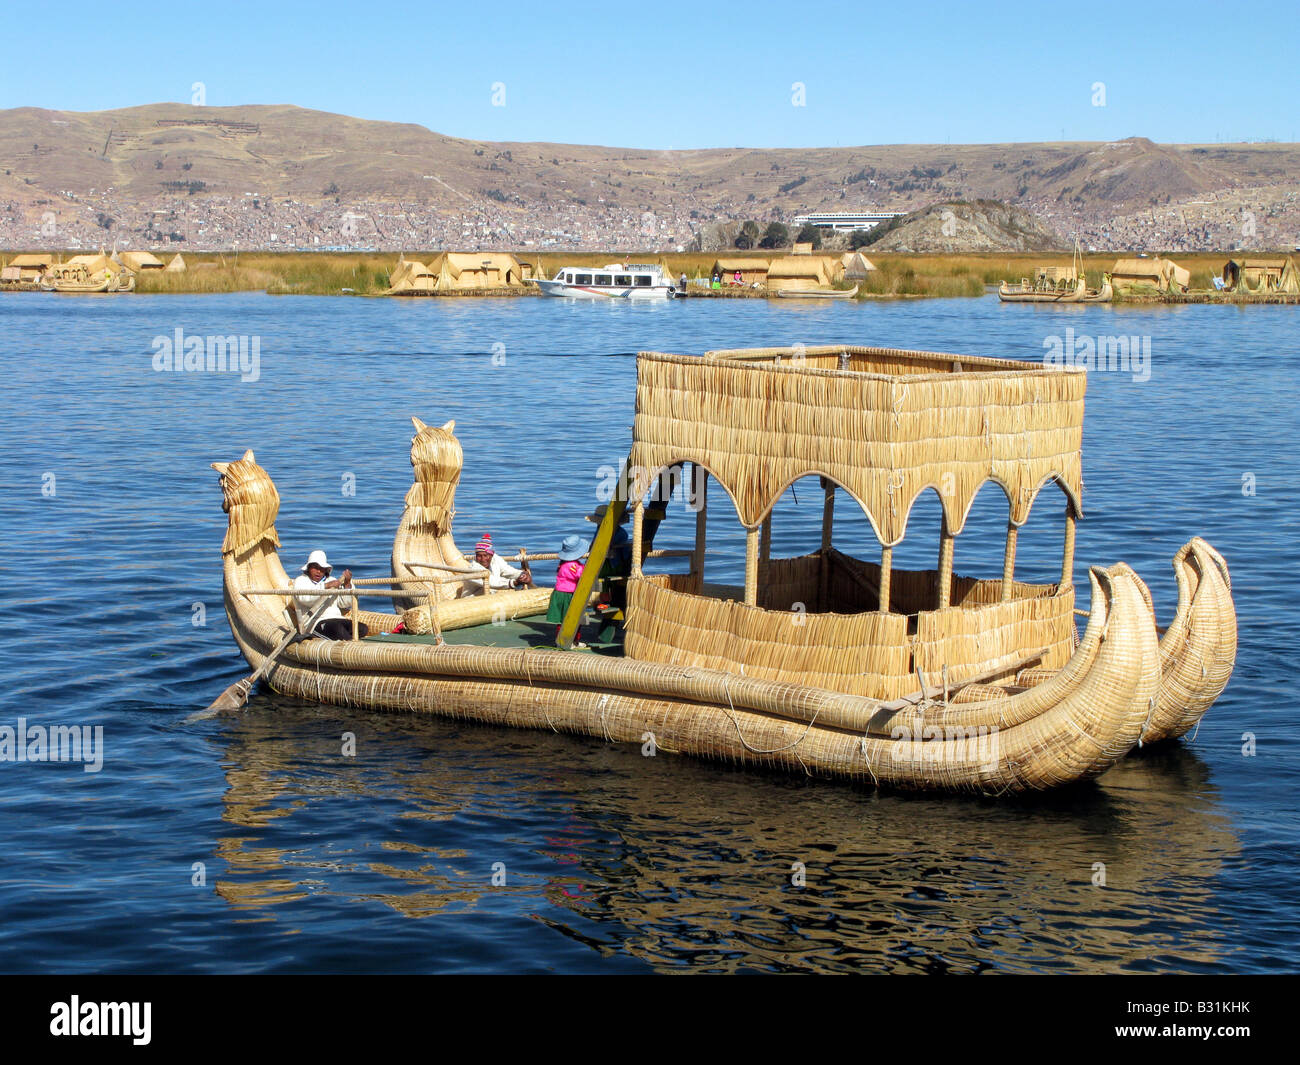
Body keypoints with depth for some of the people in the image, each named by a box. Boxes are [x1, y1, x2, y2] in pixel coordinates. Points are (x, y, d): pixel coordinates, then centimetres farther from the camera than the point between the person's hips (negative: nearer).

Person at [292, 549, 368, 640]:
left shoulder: (331, 581, 24)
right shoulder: (300, 581, 10)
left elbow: (344, 602, 16)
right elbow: (304, 598, -14)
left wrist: (347, 584, 3)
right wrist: (326, 586, -17)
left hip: (336, 618, 5)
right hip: (315, 622, -5)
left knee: (362, 629, -22)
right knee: (337, 628, -37)